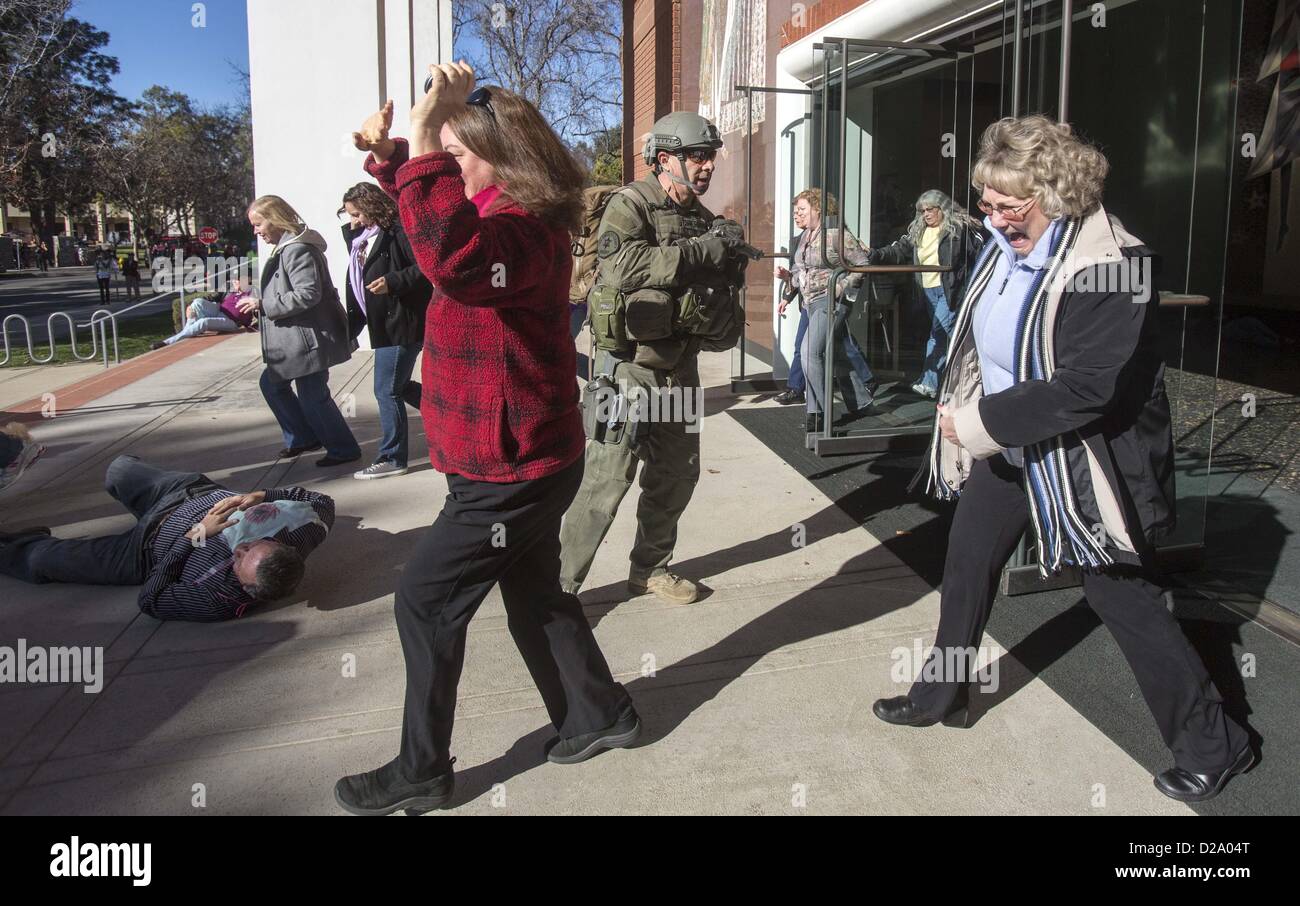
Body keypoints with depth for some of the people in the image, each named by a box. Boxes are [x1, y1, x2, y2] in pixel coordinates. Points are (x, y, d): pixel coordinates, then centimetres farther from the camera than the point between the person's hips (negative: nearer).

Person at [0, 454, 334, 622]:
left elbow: (150, 601, -29)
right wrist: (261, 495, -26)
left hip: (150, 549, -5)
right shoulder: (307, 524, -37)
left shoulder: (222, 599, -44)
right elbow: (323, 501, -13)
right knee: (118, 468, 28)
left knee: (40, 560, 7)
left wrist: (194, 535, -36)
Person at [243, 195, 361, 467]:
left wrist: (263, 304, -20)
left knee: (313, 396, -2)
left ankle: (343, 449, 13)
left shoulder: (298, 249, -19)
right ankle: (303, 438, 30)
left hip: (307, 337, -11)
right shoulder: (284, 248, 13)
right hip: (291, 339, 11)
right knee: (272, 383, 19)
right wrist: (259, 304, 12)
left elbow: (308, 294, -26)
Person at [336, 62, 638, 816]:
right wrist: (391, 155, 13)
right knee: (534, 594, 21)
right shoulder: (507, 219, 9)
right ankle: (601, 712, 36)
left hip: (511, 473, -10)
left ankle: (422, 771, 15)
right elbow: (441, 222, 28)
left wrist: (425, 140, -42)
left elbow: (453, 257, -46)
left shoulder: (524, 230, -23)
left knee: (426, 603, 1)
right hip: (520, 462, 10)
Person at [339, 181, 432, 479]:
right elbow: (357, 290, 22)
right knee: (398, 386, 16)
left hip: (403, 324, -10)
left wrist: (392, 282, -27)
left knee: (387, 390, -4)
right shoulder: (359, 239, 16)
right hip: (385, 326, 10)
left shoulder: (398, 232, -13)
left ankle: (391, 458, 7)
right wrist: (350, 330, 20)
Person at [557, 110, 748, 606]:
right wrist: (698, 253, -26)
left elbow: (724, 296, 18)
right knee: (607, 478, -7)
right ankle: (561, 583, 4)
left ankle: (650, 568, 31)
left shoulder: (705, 220, 13)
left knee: (677, 475, 14)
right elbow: (621, 265, -28)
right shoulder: (630, 204, -9)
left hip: (681, 369, 8)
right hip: (632, 366, -7)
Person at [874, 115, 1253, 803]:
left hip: (1080, 462, -8)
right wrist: (964, 409, 2)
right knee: (966, 562, 16)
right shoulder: (1007, 247, 1)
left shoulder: (1107, 264, -25)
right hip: (1006, 448, 8)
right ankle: (941, 695, 36)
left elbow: (1086, 388, -30)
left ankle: (1212, 746, 22)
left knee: (1124, 598, 3)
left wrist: (978, 421, -23)